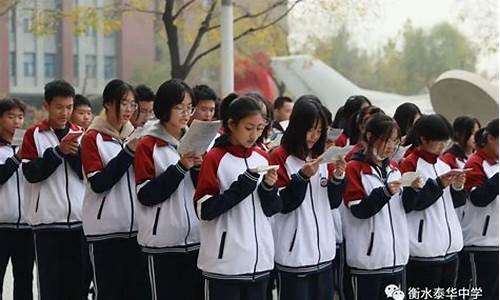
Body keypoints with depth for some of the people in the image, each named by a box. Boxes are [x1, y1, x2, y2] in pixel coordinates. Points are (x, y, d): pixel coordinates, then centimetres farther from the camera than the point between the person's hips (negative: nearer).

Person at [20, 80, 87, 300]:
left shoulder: (79, 134, 11)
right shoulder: (34, 134, 0)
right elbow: (31, 173, -10)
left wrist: (75, 152, -13)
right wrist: (58, 151, -17)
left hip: (79, 220, 3)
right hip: (48, 222, -3)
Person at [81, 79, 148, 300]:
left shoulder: (135, 135, 13)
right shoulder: (93, 138, -2)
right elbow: (98, 183, -13)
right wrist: (128, 152, -17)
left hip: (136, 226, 5)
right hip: (106, 229, -5)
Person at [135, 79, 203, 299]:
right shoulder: (148, 146, -3)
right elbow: (146, 195, -12)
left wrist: (199, 169, -9)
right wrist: (180, 167, -18)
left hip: (197, 239, 4)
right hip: (163, 242, -4)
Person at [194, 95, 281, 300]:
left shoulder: (263, 158, 10)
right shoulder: (214, 158, -7)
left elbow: (271, 209, 13)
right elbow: (205, 210, -13)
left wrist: (269, 187, -8)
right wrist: (243, 183, -18)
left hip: (260, 258, 5)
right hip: (224, 261, -5)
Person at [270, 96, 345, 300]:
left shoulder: (321, 157, 12)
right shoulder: (280, 157, -6)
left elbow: (333, 203, 12)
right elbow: (283, 204, -11)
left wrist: (338, 177, -5)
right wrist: (303, 176, -21)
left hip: (323, 250, 6)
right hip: (294, 253, -6)